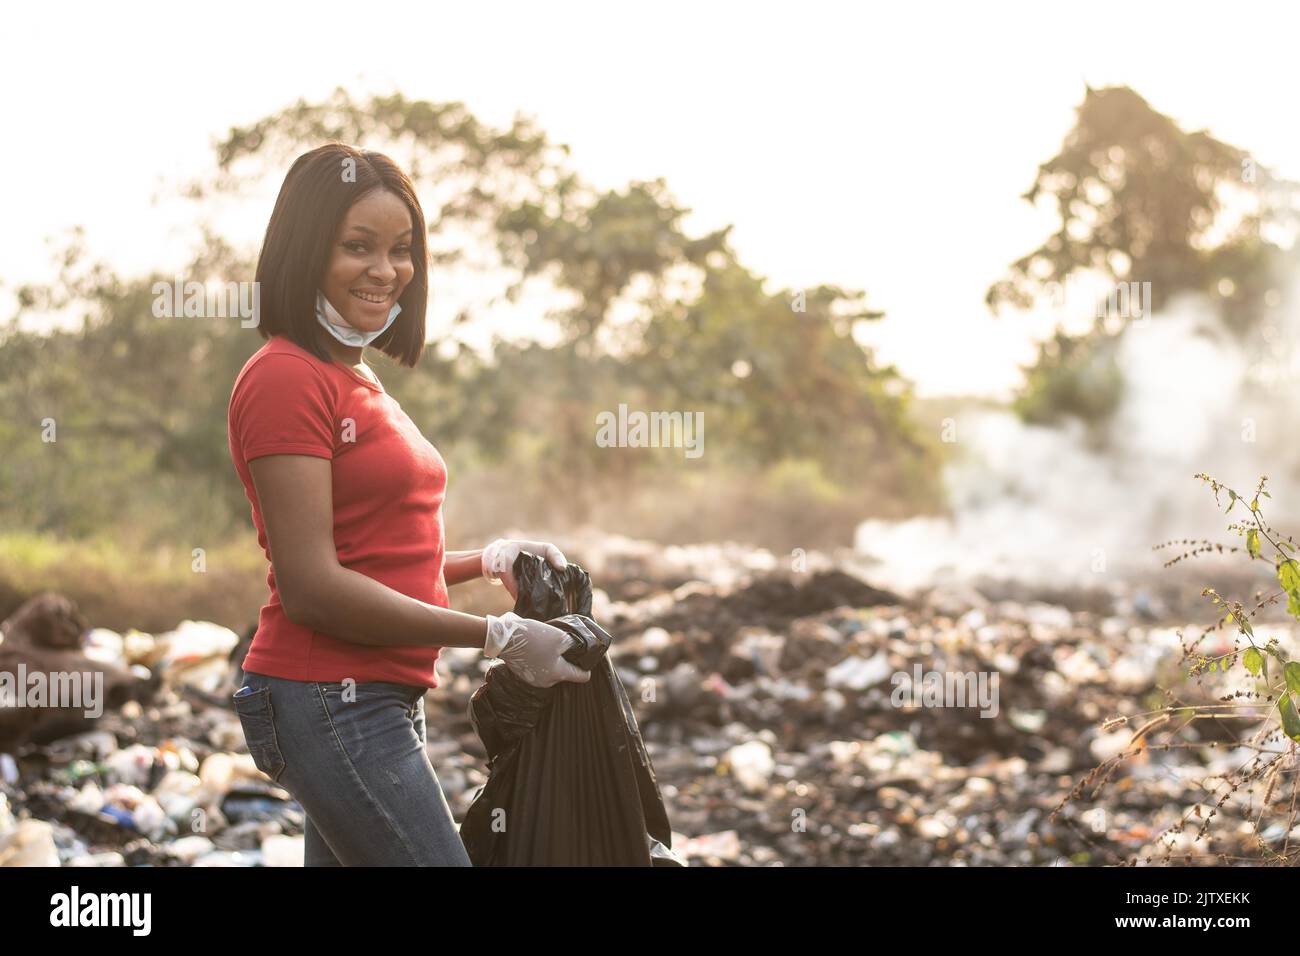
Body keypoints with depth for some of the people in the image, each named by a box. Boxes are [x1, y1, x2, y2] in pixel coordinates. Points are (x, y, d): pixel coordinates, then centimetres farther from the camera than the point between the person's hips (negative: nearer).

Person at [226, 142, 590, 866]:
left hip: (382, 699, 9)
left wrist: (488, 560, 6)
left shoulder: (358, 382, 16)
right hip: (334, 703, -9)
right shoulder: (286, 378, -12)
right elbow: (311, 586, -19)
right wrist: (498, 636, -16)